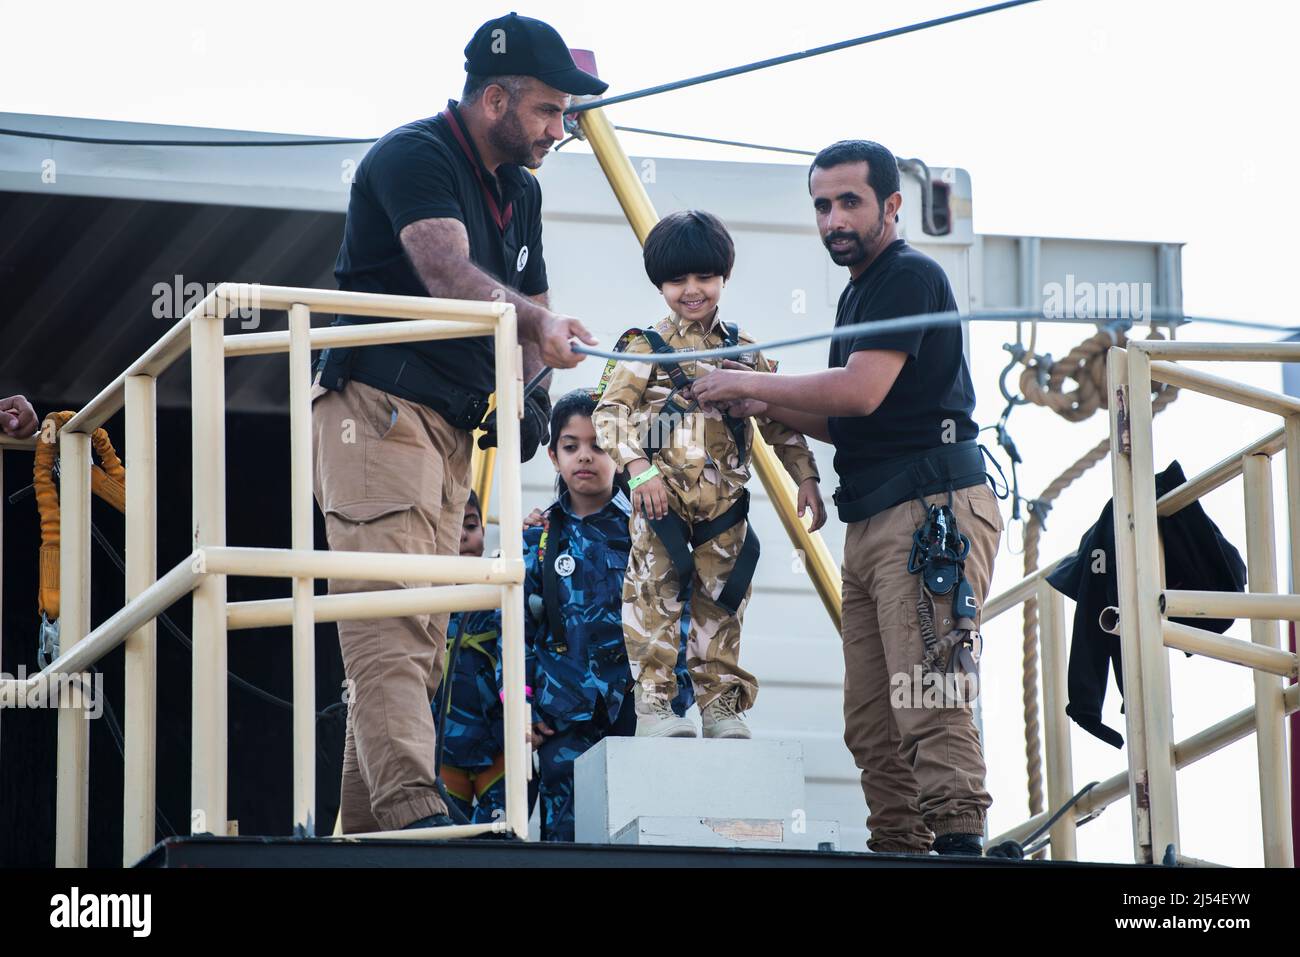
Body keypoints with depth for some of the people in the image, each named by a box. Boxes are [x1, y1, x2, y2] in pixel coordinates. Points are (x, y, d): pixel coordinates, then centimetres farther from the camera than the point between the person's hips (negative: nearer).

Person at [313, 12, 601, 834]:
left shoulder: (521, 191, 18)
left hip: (453, 428, 10)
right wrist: (540, 324, -38)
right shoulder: (415, 156, -10)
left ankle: (364, 831, 6)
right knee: (393, 615, -22)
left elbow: (528, 310, 23)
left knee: (422, 640, 6)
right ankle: (413, 811, -35)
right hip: (380, 414, -10)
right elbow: (448, 274, -26)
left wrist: (541, 355, 1)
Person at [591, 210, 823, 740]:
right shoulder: (647, 348, 0)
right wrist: (639, 467, -17)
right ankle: (654, 703, -3)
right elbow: (610, 410, -6)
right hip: (661, 494, -3)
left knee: (720, 602, 6)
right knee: (655, 597, -6)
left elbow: (779, 420, 15)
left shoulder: (744, 350, 11)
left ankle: (722, 705, 11)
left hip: (724, 496, 3)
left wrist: (805, 478, 8)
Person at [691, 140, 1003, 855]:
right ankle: (899, 849, 3)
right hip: (871, 522, 10)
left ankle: (958, 843, -23)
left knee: (929, 703, -18)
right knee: (870, 718, 4)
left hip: (931, 510, -10)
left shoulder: (910, 275, -6)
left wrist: (749, 384, -7)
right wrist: (762, 405, 14)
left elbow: (862, 393, -17)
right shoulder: (858, 293, 24)